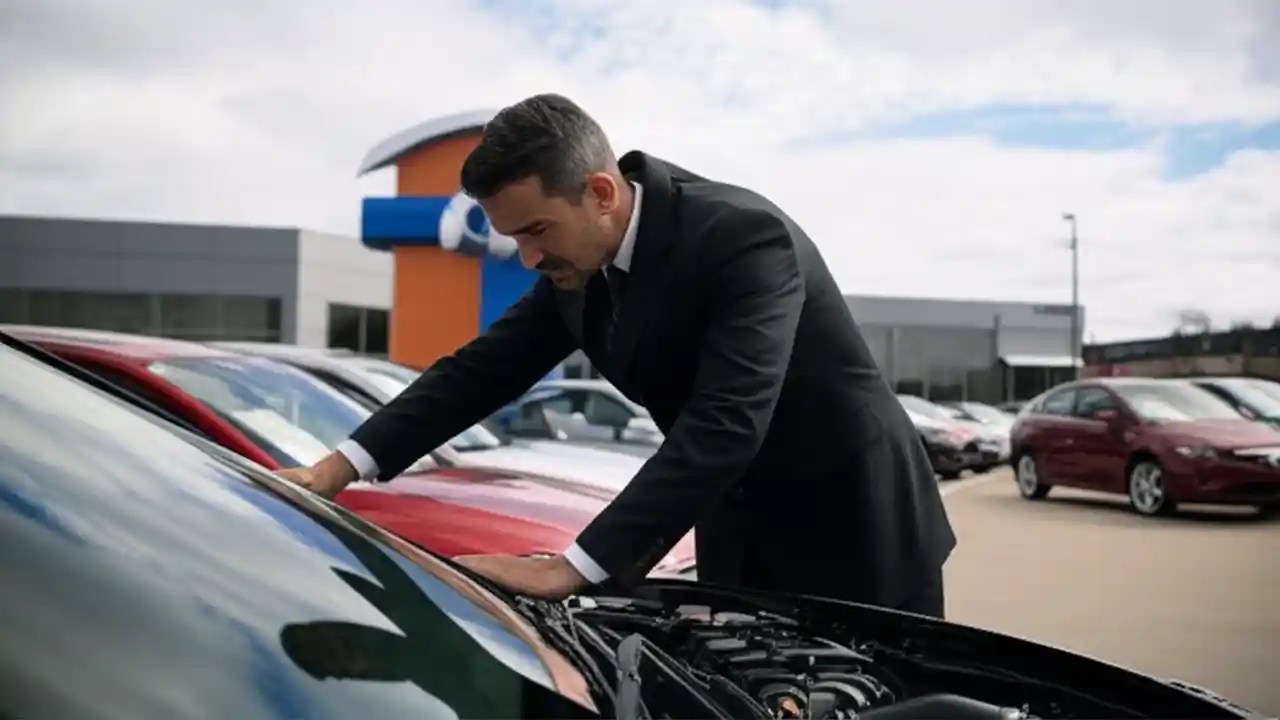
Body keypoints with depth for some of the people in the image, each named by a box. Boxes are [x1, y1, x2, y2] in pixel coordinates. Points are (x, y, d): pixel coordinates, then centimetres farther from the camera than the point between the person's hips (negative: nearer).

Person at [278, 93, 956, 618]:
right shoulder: (578, 260, -6)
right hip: (738, 538, 6)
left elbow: (724, 426, -37)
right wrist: (338, 469, -11)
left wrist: (572, 569, -40)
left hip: (853, 529, -6)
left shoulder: (745, 237, -29)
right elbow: (486, 367, -1)